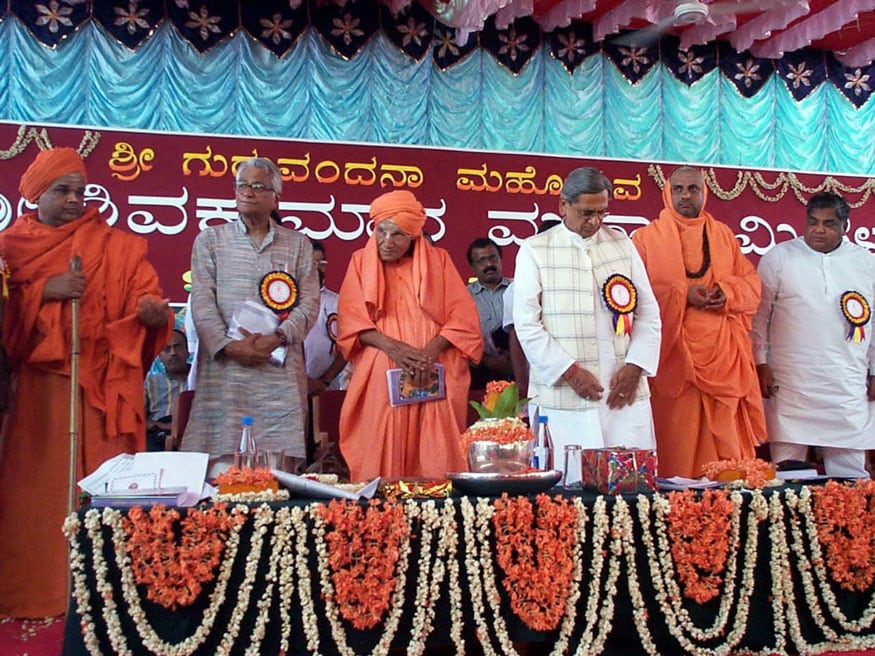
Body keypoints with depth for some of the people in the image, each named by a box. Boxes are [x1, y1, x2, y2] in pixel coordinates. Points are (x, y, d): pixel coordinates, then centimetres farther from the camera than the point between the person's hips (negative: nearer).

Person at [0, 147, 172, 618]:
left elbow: (147, 299, -3)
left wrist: (155, 314, -24)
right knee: (38, 485, 4)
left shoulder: (118, 246, 7)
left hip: (102, 385, -1)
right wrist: (44, 290, -12)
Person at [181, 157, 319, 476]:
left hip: (281, 371, 0)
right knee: (222, 465, -5)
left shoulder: (298, 244, 15)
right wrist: (229, 345, -11)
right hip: (224, 367, 0)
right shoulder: (210, 240, 14)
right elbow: (202, 301, 3)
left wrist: (277, 337, -11)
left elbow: (309, 303, 5)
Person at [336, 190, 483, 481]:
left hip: (433, 378, 0)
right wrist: (390, 345, -15)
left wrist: (432, 350, -15)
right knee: (381, 455, -3)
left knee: (434, 459, -4)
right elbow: (351, 320, 2)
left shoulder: (438, 261, 9)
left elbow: (463, 317, 2)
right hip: (380, 378, 0)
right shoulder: (361, 262, 10)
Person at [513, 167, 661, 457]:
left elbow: (649, 314, 11)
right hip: (562, 397, -3)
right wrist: (569, 371, -10)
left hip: (624, 393, 3)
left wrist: (634, 366, -2)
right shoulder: (534, 251, 3)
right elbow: (526, 324, -3)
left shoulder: (622, 245, 13)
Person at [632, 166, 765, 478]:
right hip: (673, 355, -3)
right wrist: (682, 294, -15)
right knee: (677, 441, -3)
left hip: (721, 356, 3)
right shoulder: (646, 237, 5)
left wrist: (728, 293, -9)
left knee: (724, 437, 4)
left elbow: (751, 284, 13)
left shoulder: (724, 235, 16)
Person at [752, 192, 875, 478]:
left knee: (850, 471, 7)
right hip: (789, 383, -2)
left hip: (847, 386, 3)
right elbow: (759, 315, 1)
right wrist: (761, 364, -4)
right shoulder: (778, 258, 2)